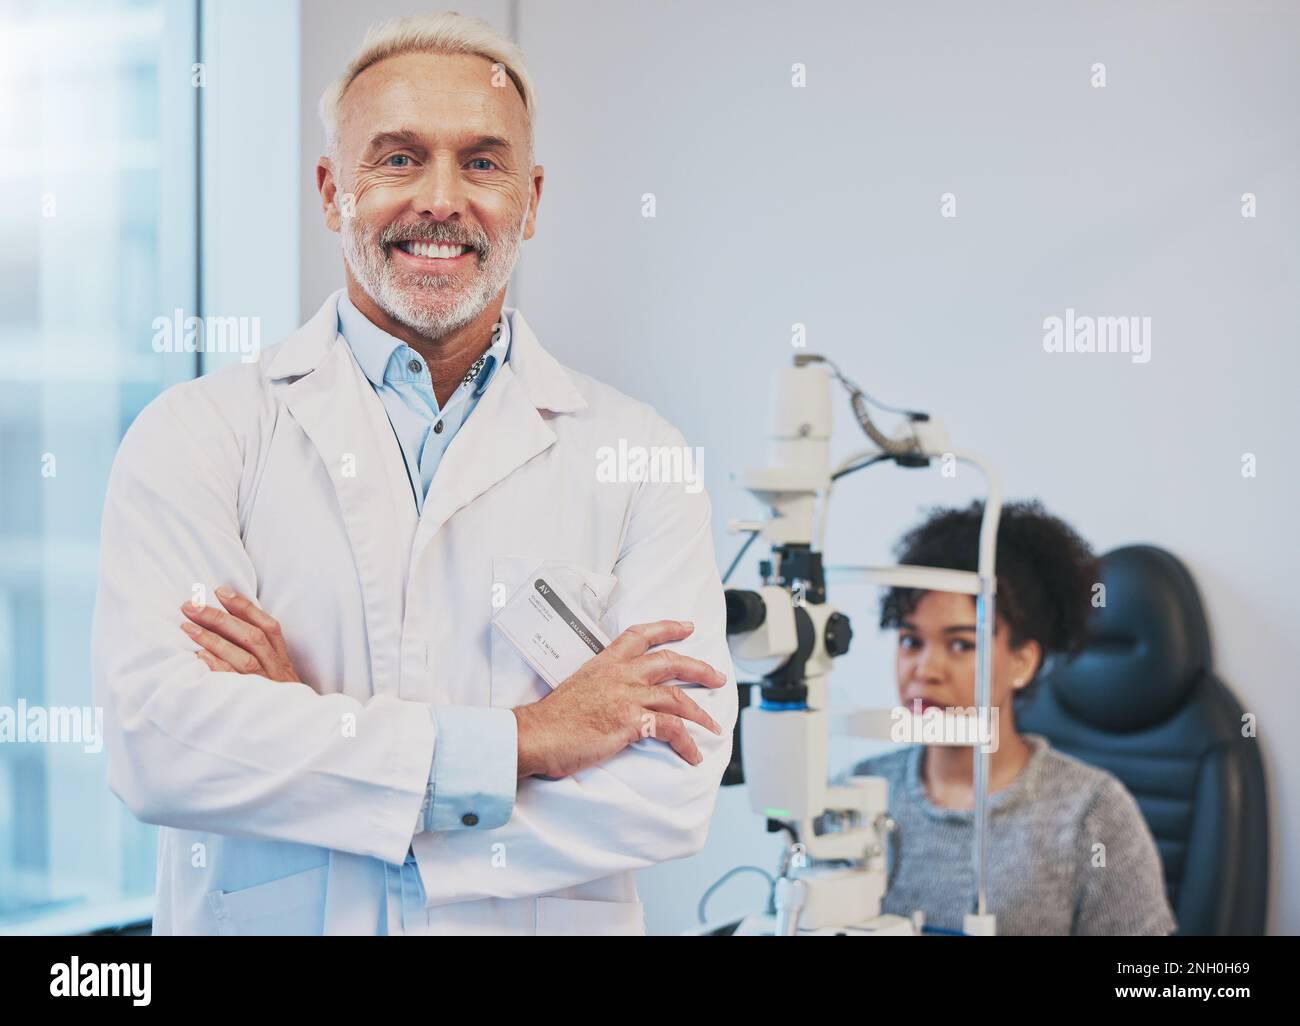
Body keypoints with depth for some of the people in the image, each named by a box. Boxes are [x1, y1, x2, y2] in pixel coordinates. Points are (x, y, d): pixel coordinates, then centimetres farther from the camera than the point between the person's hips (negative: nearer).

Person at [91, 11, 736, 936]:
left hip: (550, 922, 1)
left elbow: (670, 796, -13)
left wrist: (309, 729, -15)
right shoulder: (195, 437, -3)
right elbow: (157, 738, -17)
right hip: (265, 928, 0)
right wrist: (519, 740, -18)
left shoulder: (639, 456, -2)